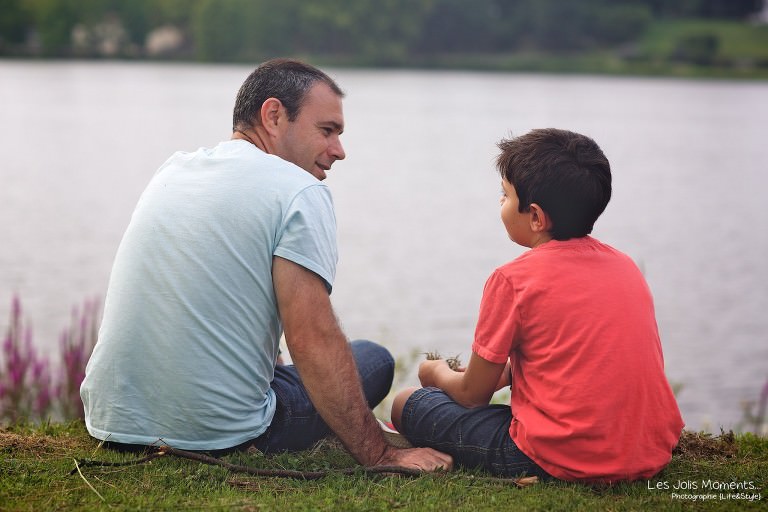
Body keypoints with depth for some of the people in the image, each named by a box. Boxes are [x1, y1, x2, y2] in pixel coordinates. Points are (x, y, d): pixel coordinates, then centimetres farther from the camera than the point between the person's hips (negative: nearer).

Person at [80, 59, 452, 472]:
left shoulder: (170, 171, 11)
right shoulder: (301, 192, -12)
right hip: (217, 433, -7)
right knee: (374, 360, 16)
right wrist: (380, 457, -16)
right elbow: (312, 342, -19)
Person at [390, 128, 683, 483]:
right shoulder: (625, 266, 9)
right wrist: (503, 371, 27)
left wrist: (437, 373, 22)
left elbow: (473, 393, 0)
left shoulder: (513, 279, -10)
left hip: (565, 462, -6)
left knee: (407, 404, 9)